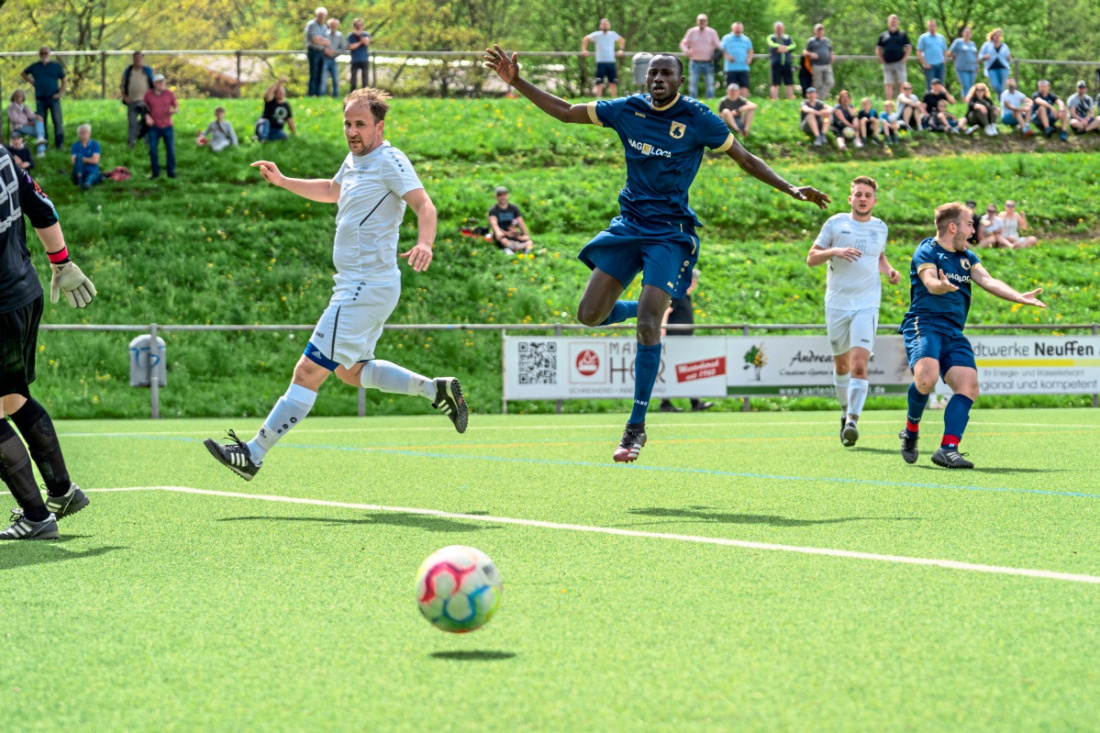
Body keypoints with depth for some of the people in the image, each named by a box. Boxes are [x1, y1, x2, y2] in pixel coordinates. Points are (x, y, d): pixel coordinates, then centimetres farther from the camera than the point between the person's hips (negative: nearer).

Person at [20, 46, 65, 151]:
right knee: (41, 122, 4)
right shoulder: (35, 67, 9)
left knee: (57, 121, -6)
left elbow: (63, 81, 7)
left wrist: (60, 93, -6)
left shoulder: (56, 66, 4)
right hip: (40, 99, 2)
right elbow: (24, 73, 26)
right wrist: (31, 82, 11)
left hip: (53, 98, -2)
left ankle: (59, 144, -3)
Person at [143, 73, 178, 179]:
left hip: (167, 126, 0)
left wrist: (174, 111, -16)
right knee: (153, 150, -2)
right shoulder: (148, 94, 2)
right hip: (154, 127, 0)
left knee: (170, 150, 0)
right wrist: (147, 117, -4)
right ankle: (156, 172, 10)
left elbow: (177, 107, 7)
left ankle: (171, 172, 11)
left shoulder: (169, 94, 1)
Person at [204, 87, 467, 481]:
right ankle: (436, 389, 26)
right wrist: (283, 181, 26)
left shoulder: (390, 162, -13)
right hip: (356, 286, 11)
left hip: (366, 288, -11)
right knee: (351, 371, 22)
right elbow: (332, 190, 36)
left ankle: (254, 454, -9)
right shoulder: (356, 160, 15)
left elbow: (424, 205, -26)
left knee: (309, 371, -10)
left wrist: (424, 243, -45)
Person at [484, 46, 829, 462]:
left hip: (670, 232, -5)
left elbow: (745, 159, 3)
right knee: (589, 316, -1)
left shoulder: (697, 119, -6)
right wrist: (516, 82, 4)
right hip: (629, 224, 5)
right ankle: (647, 309, 33)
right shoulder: (627, 111, 3)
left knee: (648, 325, -17)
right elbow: (564, 112, 11)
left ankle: (636, 427, -8)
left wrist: (790, 189, -6)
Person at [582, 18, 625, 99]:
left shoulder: (613, 34, 8)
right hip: (601, 62, -3)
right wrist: (584, 50, 3)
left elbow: (621, 40, 26)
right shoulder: (596, 35, 0)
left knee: (613, 83, 4)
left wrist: (621, 49, 14)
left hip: (611, 62, 3)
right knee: (599, 83, -7)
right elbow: (585, 39, 12)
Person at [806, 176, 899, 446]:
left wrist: (889, 270, 7)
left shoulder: (881, 228, 8)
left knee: (859, 365, -16)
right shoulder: (836, 224, 0)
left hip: (867, 305, 0)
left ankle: (852, 421, -22)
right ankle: (846, 409, 35)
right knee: (841, 364, 12)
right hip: (837, 303, 0)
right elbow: (811, 258, -1)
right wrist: (835, 251, -19)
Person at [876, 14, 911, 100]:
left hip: (899, 63, -2)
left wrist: (905, 58, -4)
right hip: (887, 63, 2)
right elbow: (878, 49, 15)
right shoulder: (883, 35, 12)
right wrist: (881, 59, 3)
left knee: (902, 84, -5)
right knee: (888, 85, 1)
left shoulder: (903, 34, 8)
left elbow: (909, 47, 7)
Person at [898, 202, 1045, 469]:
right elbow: (930, 282, -18)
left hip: (953, 333, 7)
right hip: (924, 324, -7)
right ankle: (911, 431, -4)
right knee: (927, 376, -30)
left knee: (968, 386, -13)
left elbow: (987, 281, 6)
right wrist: (941, 285, -43)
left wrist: (1019, 297, -10)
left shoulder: (967, 258, 20)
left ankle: (948, 449, -18)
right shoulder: (926, 251, -1)